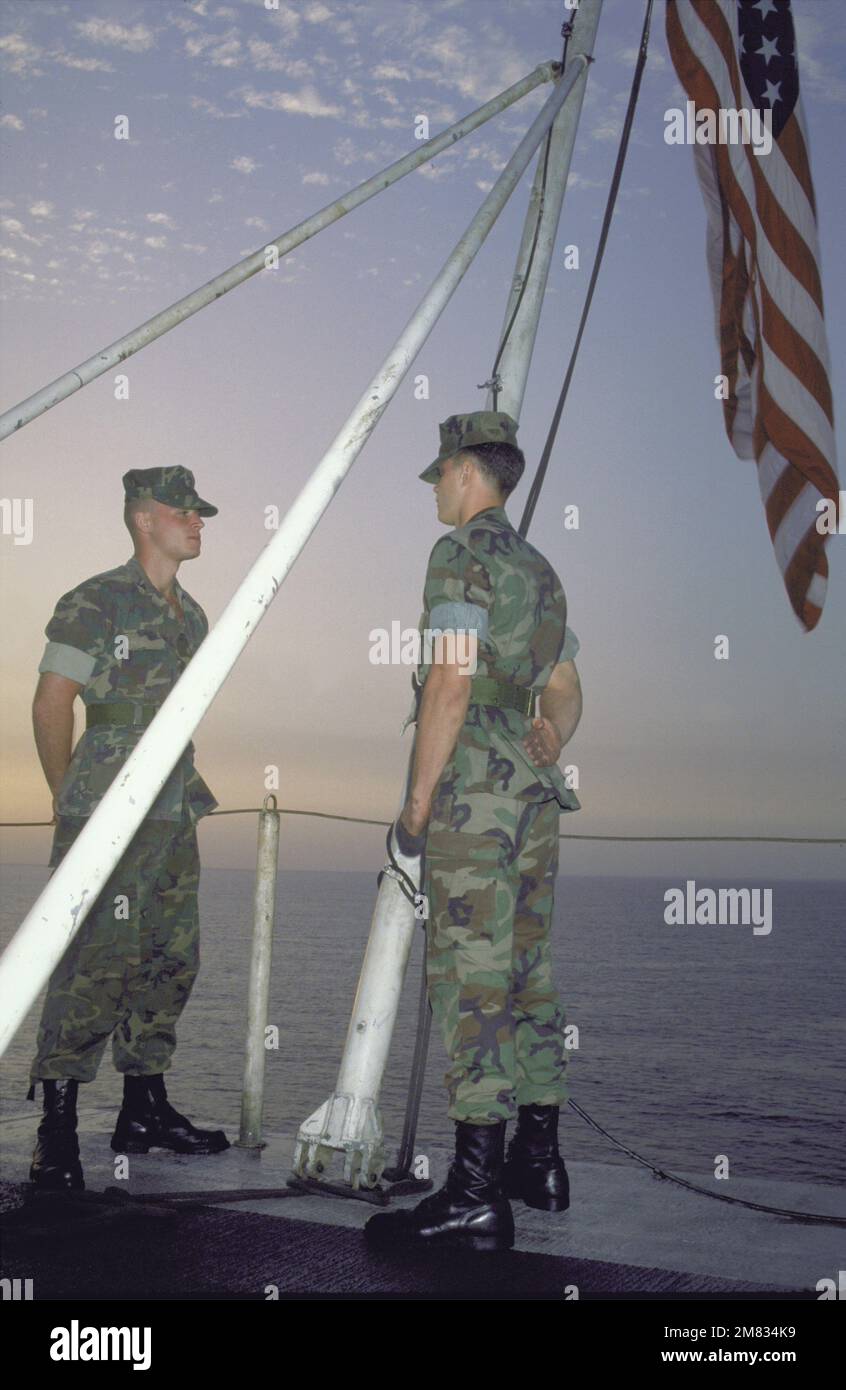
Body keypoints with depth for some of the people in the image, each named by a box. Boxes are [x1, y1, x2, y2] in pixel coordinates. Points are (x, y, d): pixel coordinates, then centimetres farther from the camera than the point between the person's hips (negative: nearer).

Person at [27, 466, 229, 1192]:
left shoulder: (192, 615, 16)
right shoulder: (95, 603, -7)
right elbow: (50, 707, -5)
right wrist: (72, 803, 2)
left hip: (174, 814, 8)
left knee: (171, 961, 11)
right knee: (95, 964, -10)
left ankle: (145, 1110, 23)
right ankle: (58, 1132, -3)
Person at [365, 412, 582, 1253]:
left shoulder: (462, 553, -8)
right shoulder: (539, 568, 21)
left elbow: (450, 682, -16)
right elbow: (565, 689, 22)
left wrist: (417, 799, -12)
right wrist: (547, 743, 8)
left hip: (475, 786, -9)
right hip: (536, 793, 9)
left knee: (471, 980, -9)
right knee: (528, 972, 13)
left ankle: (476, 1195, -8)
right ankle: (538, 1163, 21)